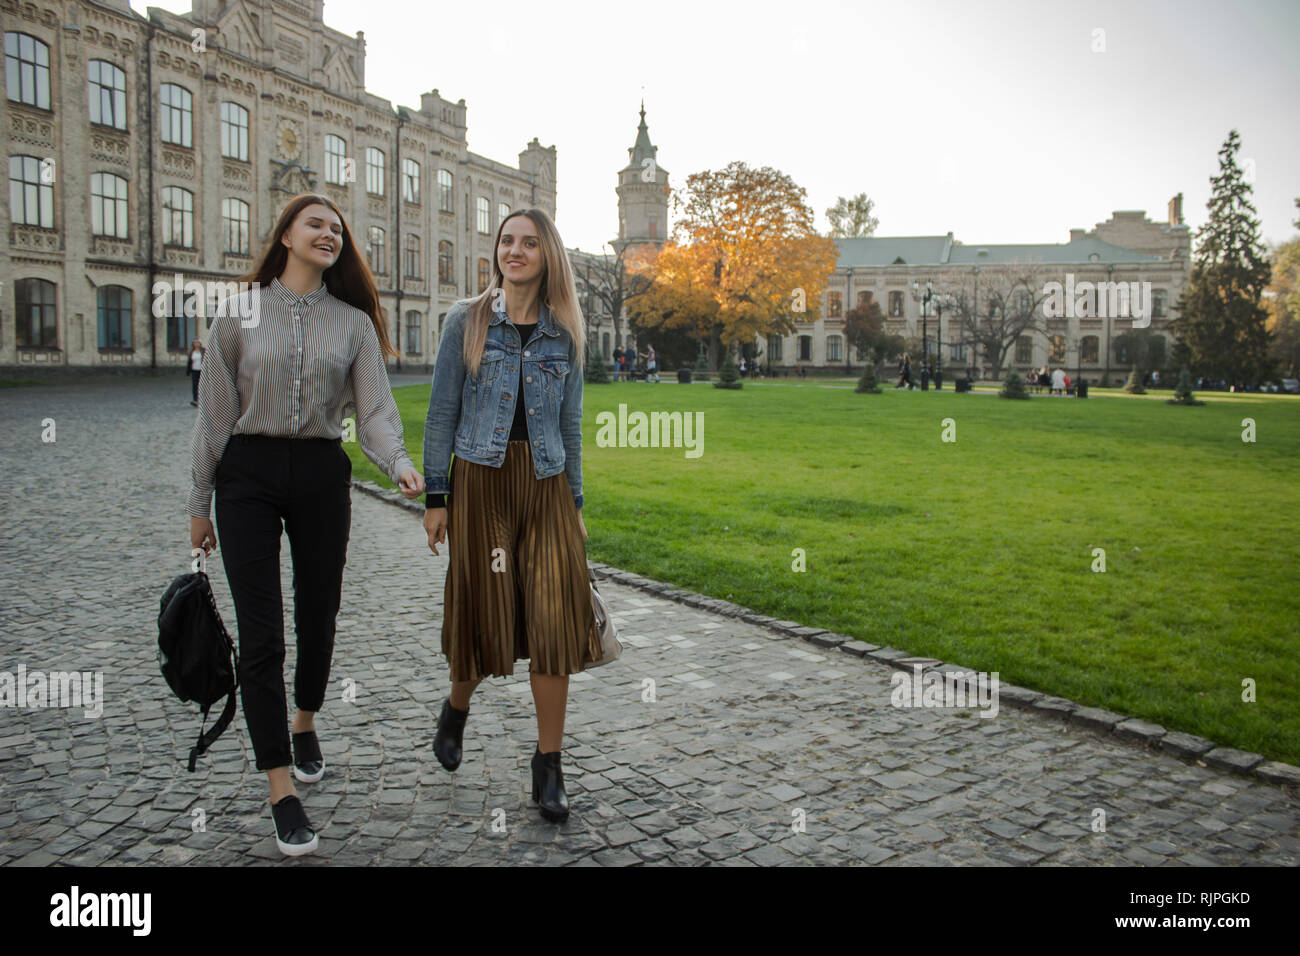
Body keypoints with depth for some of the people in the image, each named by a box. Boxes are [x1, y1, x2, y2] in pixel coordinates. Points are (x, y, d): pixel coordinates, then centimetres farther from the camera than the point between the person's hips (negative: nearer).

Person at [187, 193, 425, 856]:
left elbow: (375, 409, -3)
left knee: (317, 616, 12)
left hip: (322, 473, 2)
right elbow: (214, 412, 3)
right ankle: (282, 791, 1)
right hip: (248, 473, -2)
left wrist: (399, 464, -23)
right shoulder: (239, 311, 2)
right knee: (260, 632, -6)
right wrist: (199, 503, 4)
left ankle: (304, 723, 41)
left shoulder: (354, 322, 6)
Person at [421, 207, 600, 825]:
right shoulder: (468, 320, 2)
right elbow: (442, 411, 2)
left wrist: (575, 503, 10)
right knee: (485, 615, 5)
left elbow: (570, 423, 12)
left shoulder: (564, 333, 8)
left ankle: (548, 764, 9)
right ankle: (457, 708, 38)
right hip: (480, 481, -1)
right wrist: (435, 496, -3)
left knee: (555, 622, -4)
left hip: (546, 487, 2)